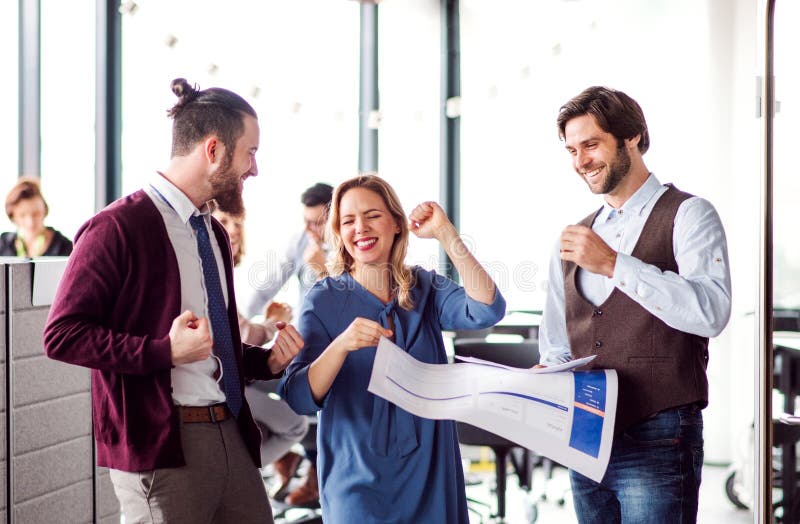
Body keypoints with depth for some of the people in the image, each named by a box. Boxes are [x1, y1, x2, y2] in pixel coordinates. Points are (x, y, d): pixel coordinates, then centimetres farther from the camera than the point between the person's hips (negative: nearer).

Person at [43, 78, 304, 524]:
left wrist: (267, 361, 7)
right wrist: (164, 352, -22)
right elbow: (63, 335, -15)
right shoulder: (119, 228, -10)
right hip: (162, 446, -8)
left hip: (232, 436, 8)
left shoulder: (214, 233, 18)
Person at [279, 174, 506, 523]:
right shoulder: (324, 300, -5)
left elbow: (487, 311, -17)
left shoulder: (425, 289, 2)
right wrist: (341, 345, -30)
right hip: (358, 477, -2)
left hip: (429, 473, 2)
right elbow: (299, 398, -13)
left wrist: (445, 234, -20)